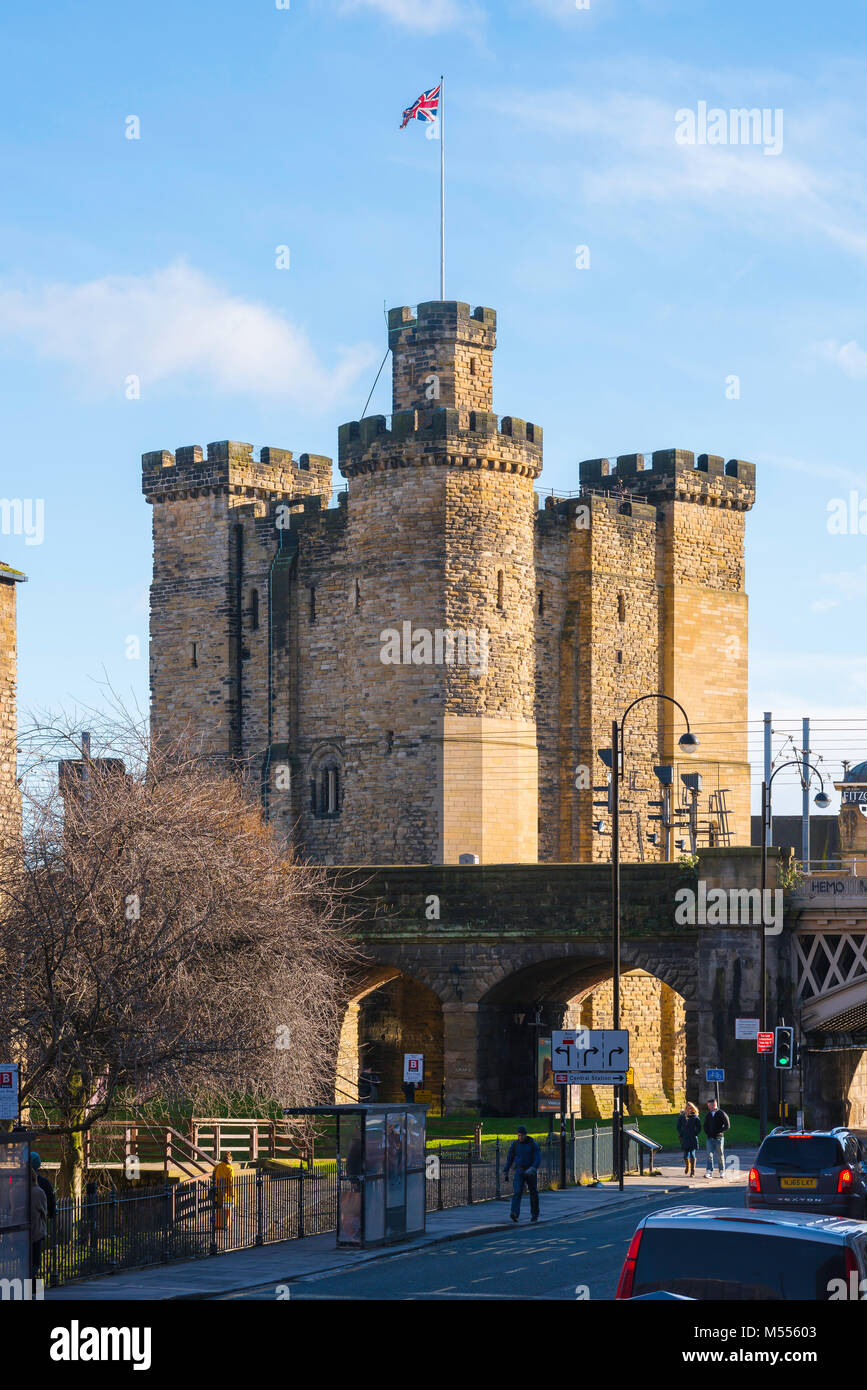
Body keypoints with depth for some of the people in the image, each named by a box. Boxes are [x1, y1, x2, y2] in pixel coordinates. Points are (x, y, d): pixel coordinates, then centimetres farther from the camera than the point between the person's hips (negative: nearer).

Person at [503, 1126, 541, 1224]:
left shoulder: (533, 1144, -7)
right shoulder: (514, 1144, 0)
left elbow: (538, 1158, -13)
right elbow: (510, 1158, 8)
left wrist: (533, 1169, -29)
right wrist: (506, 1172, 8)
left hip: (530, 1171, -1)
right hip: (519, 1171, 1)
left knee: (533, 1193, 7)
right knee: (517, 1191, -17)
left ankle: (535, 1215, 24)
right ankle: (514, 1213, -31)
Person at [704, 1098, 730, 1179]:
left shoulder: (722, 1114, -6)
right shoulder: (708, 1115, 10)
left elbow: (727, 1126, -9)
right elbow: (705, 1125, 21)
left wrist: (718, 1132, -14)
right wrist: (707, 1132, 4)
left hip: (718, 1138, -4)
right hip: (710, 1138, 4)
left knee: (720, 1156, 5)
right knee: (709, 1155, -6)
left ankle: (722, 1171, 17)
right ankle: (709, 1172, -9)